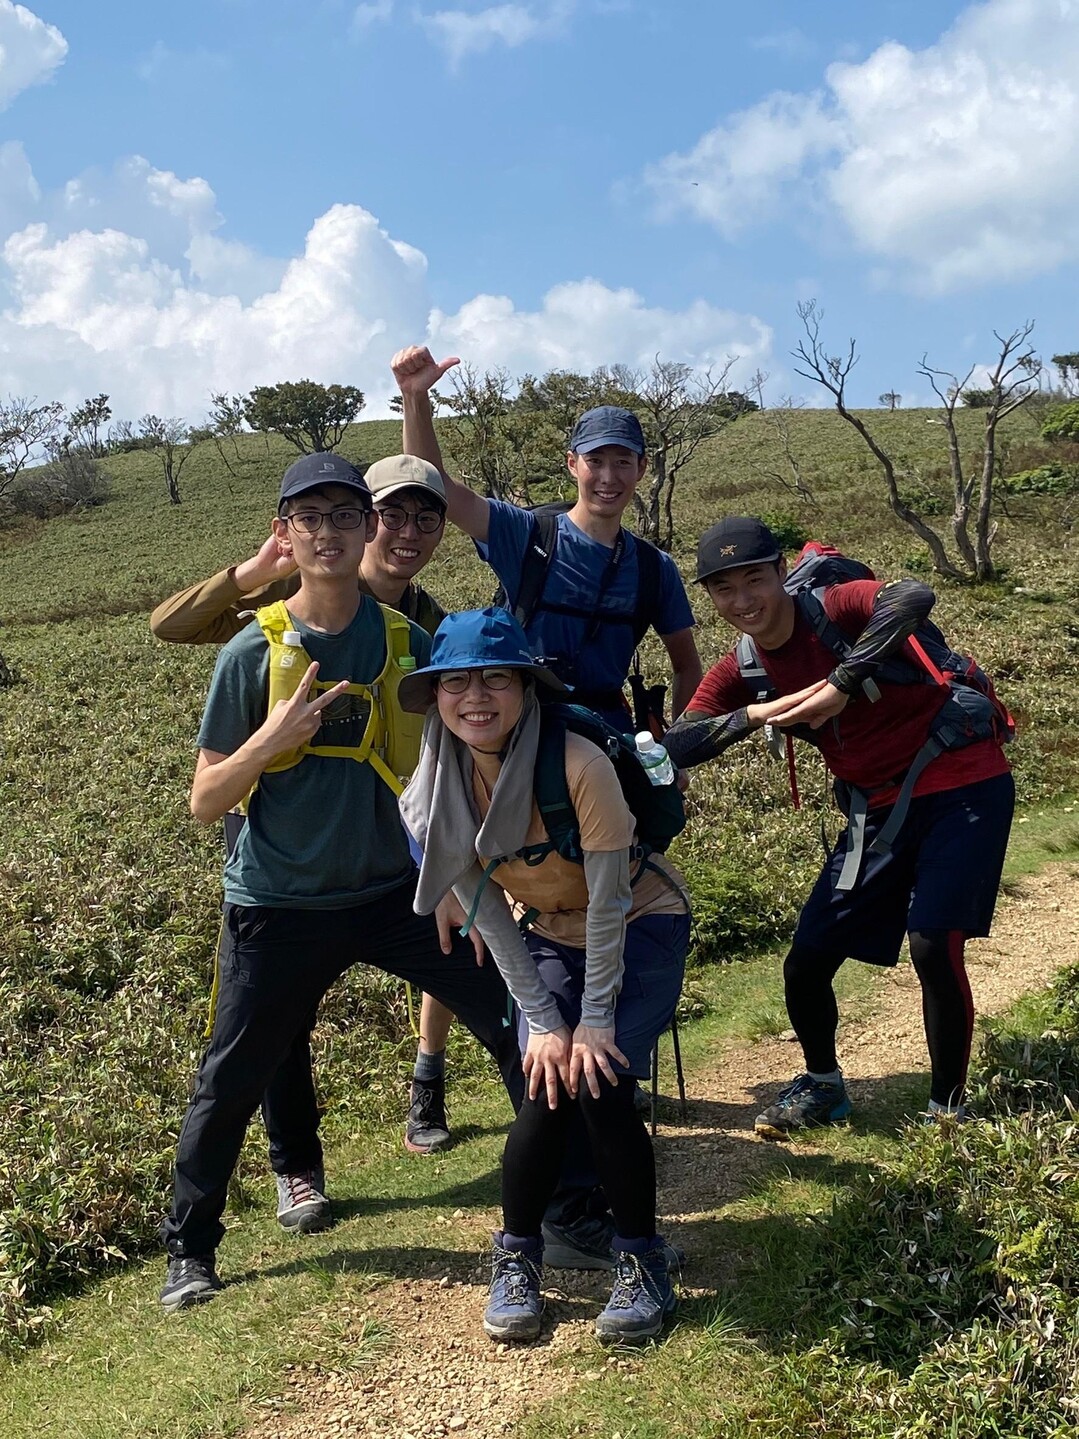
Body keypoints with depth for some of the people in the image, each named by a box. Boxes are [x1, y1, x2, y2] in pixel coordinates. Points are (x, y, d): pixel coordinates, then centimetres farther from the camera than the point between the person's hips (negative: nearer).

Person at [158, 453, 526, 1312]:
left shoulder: (409, 644, -4)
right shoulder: (254, 653, -9)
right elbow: (205, 803, -6)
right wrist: (273, 738, -23)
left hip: (396, 892, 2)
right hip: (282, 908, -1)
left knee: (518, 1022, -1)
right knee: (231, 1084, 7)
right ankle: (188, 1249, 32)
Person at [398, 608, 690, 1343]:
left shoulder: (578, 765, -31)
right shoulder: (436, 794, -17)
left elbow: (607, 901, -23)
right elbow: (489, 918, -10)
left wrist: (595, 1020, -19)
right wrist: (544, 1023, -12)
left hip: (641, 927, -3)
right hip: (550, 938, 3)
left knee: (601, 1083, -18)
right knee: (547, 1090, -11)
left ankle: (643, 1261, 5)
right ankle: (517, 1257, 13)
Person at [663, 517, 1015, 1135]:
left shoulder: (833, 608, -18)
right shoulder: (741, 672, -1)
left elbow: (915, 596, -36)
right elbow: (674, 747, -9)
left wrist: (843, 683, -36)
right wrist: (753, 715, -22)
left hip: (963, 788, -6)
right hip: (880, 808, 6)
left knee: (934, 946, -16)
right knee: (807, 963, 4)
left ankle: (949, 1109, 8)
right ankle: (823, 1085, 31)